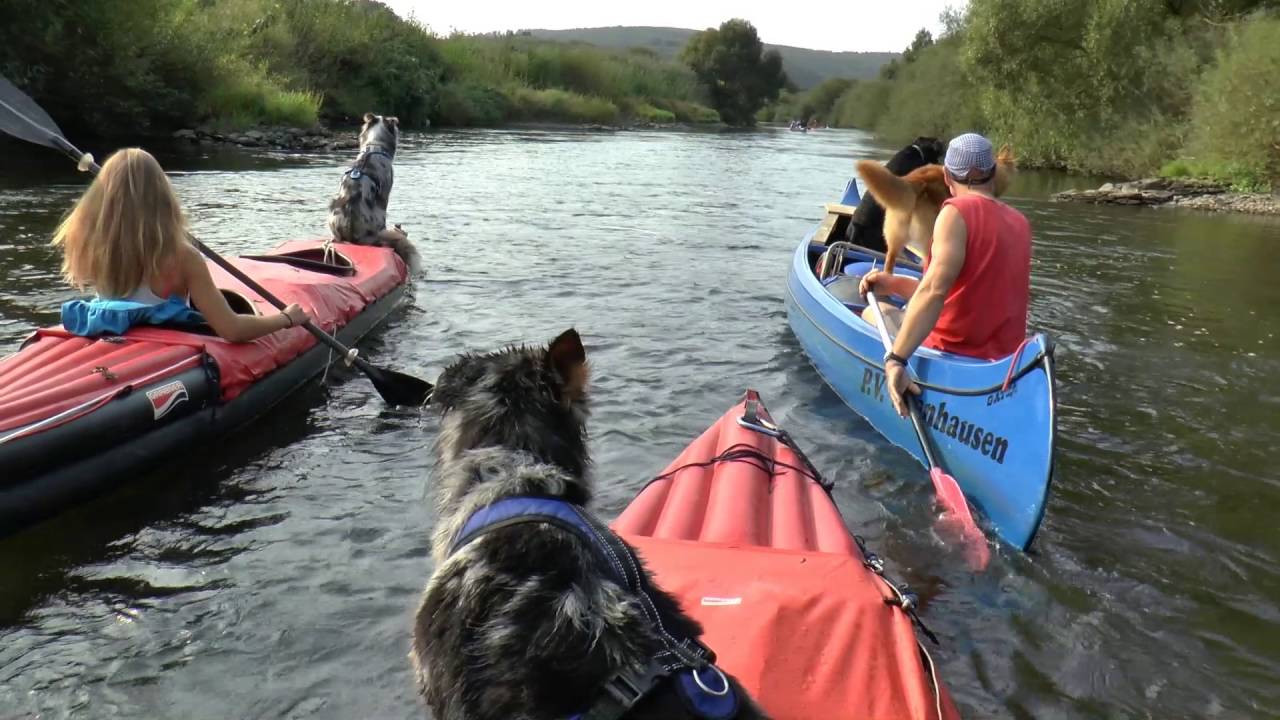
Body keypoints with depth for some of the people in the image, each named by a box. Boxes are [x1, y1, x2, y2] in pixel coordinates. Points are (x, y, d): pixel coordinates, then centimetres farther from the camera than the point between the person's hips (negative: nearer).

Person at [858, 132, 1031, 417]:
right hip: (1006, 360, 8)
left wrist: (896, 359, -33)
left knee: (874, 312, 18)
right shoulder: (1020, 223, 10)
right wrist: (894, 284, 8)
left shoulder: (957, 211, -13)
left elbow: (935, 291, -27)